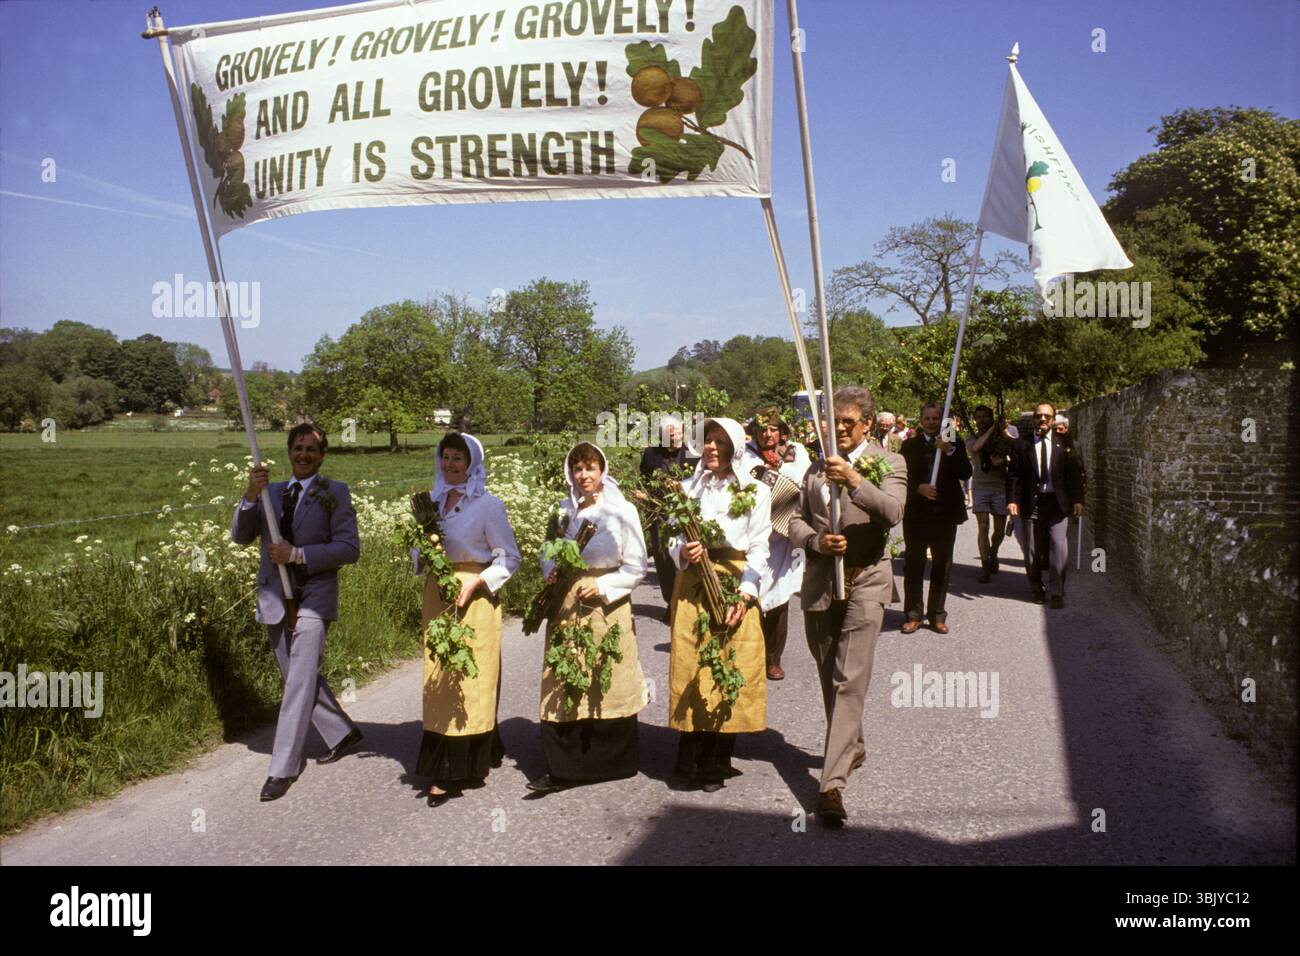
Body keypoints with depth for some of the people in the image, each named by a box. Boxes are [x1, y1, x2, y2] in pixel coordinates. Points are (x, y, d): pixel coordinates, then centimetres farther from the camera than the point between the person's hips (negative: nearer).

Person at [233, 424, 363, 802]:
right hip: (274, 599, 6)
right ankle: (343, 733, 36)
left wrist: (297, 554, -20)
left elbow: (349, 548, -11)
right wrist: (250, 496, -18)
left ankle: (283, 768, -3)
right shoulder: (271, 492, 11)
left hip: (312, 599, -5)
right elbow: (240, 536, -1)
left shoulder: (335, 493, -3)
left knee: (300, 682, -10)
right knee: (300, 678, 16)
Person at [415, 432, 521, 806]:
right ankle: (444, 766, 16)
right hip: (437, 596, 6)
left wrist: (476, 582, -17)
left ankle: (463, 770, 2)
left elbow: (509, 557, -5)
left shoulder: (488, 504, -6)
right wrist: (423, 557, -2)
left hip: (473, 598, -6)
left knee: (469, 682, -3)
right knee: (438, 680, 6)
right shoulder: (434, 501, 11)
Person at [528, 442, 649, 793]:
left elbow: (637, 566, -2)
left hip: (607, 604, -3)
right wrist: (551, 572, -2)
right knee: (563, 685, 0)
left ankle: (613, 761, 17)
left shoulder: (622, 511, -4)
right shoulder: (563, 510, 7)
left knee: (607, 684, 1)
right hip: (567, 604, 3)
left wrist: (602, 586, -12)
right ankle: (564, 767, 5)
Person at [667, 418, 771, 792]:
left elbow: (758, 549, 0)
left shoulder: (756, 492, 5)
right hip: (691, 588, 2)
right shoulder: (688, 488, 12)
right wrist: (683, 554, -13)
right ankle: (690, 763, 10)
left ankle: (715, 765, 9)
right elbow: (675, 540, 11)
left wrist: (745, 595, -10)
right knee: (691, 671, 0)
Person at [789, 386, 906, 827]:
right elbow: (796, 521, 12)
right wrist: (816, 540, -10)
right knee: (830, 679, 16)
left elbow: (893, 512, -18)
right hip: (819, 582, 5)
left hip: (865, 581, -5)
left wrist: (856, 482, -34)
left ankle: (832, 782, -17)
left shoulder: (889, 462, 0)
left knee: (849, 682, -14)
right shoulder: (817, 467, 14)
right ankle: (852, 747, 37)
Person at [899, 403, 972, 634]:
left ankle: (937, 615, 16)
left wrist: (950, 451, -19)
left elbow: (966, 473, -7)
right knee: (913, 565, 3)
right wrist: (919, 488, -19)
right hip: (916, 513, -1)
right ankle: (913, 615, 11)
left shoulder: (955, 444, 5)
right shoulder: (910, 445, 5)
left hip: (945, 513, 1)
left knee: (942, 566, 7)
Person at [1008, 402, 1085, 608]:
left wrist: (1078, 499, -2)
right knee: (1032, 550, 6)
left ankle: (1057, 593, 2)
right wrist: (1013, 499, -9)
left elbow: (1076, 472, 5)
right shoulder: (1022, 443, 4)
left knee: (1059, 546, -9)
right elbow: (1015, 474, 2)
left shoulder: (1064, 442, 5)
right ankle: (1037, 589, 24)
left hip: (1057, 501, 0)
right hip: (1031, 502, 0)